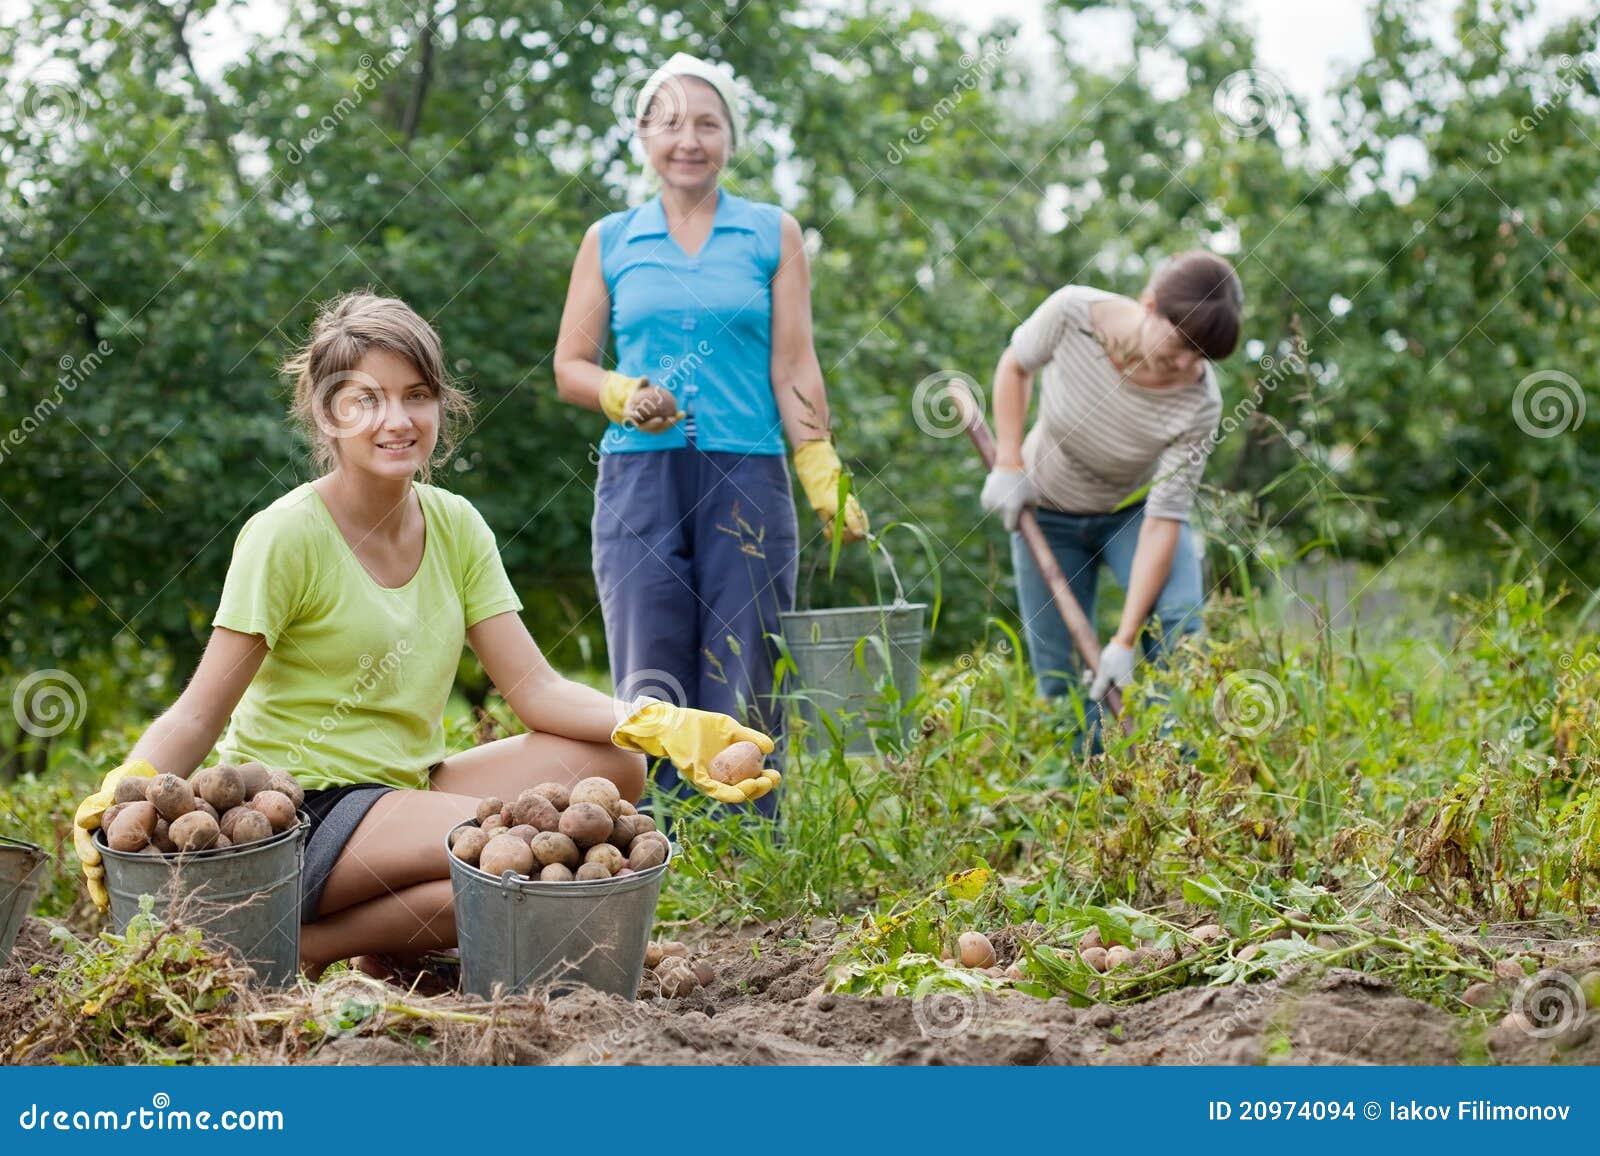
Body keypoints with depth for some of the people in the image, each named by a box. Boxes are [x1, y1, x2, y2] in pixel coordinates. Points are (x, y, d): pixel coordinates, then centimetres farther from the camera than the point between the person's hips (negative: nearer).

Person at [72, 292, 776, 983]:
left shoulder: (455, 526, 5)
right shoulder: (287, 535, -12)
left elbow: (536, 689, 0)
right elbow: (198, 716, -14)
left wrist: (663, 726, -16)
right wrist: (121, 795, -34)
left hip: (406, 792, 7)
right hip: (297, 809, -7)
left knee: (613, 763, -9)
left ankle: (399, 942, -2)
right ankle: (300, 946, -8)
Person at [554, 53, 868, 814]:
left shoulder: (772, 235, 10)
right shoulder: (609, 241, 11)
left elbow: (793, 367, 5)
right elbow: (570, 365, 12)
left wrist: (823, 478, -4)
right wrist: (623, 396, -9)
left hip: (747, 478, 0)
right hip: (640, 475, 0)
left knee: (744, 688, -1)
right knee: (651, 684, -3)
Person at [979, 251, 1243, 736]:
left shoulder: (1198, 405, -31)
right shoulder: (1073, 313, -29)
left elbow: (1163, 521, -30)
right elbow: (1015, 365, -6)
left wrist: (1124, 640, -33)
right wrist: (1008, 463, -14)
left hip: (1134, 511, -1)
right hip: (1048, 512, 1)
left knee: (1177, 621, -26)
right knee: (1061, 674, -3)